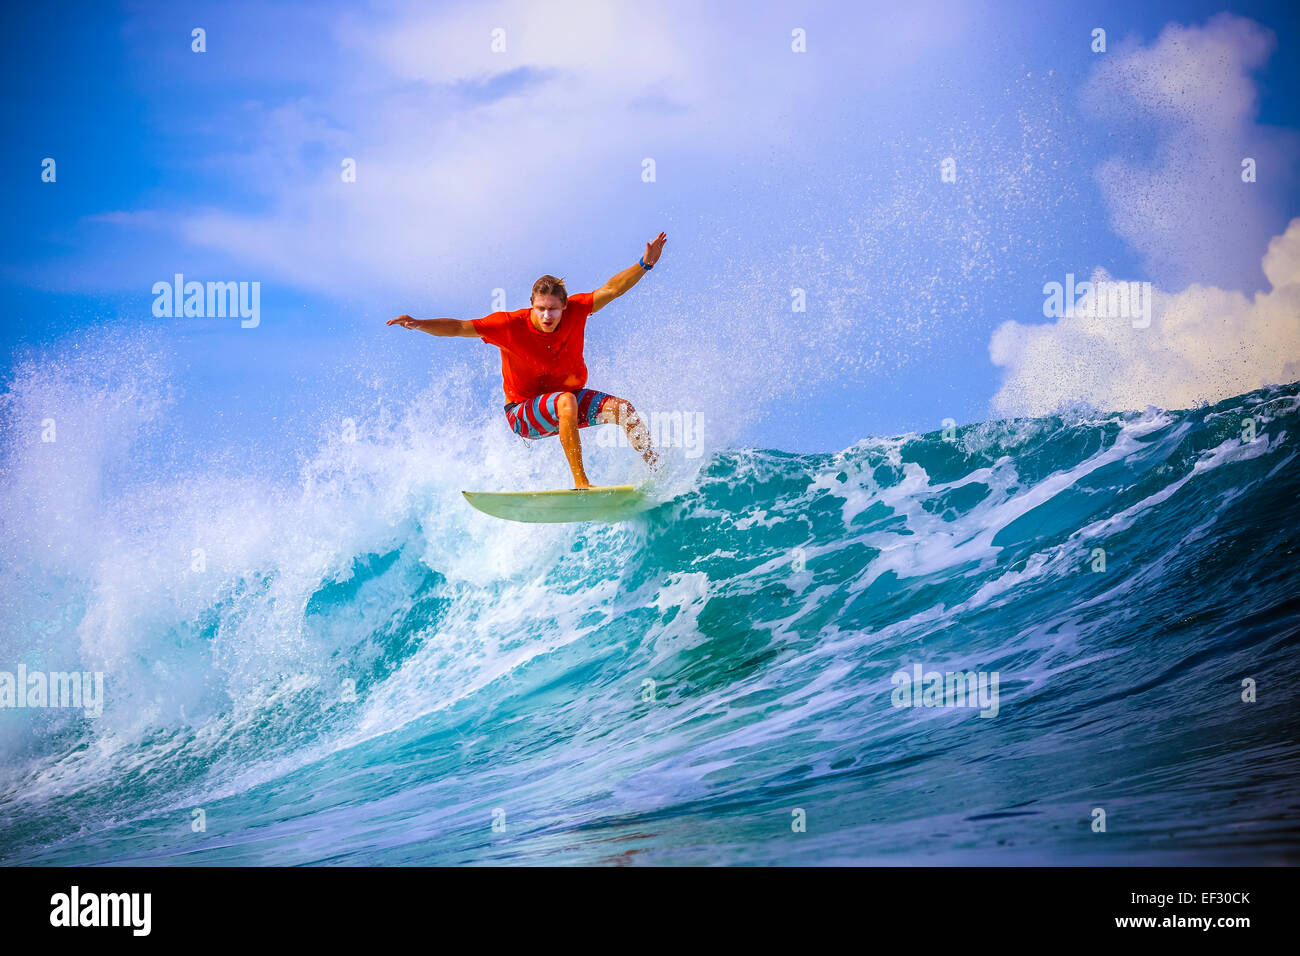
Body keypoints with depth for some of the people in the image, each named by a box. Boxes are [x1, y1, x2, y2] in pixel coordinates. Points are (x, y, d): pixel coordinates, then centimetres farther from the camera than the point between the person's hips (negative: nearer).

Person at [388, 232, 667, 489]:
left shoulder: (575, 311, -13)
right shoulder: (510, 325, -22)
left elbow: (611, 289, -11)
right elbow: (459, 328, -22)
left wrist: (645, 264, -21)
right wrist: (419, 324, -35)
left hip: (569, 397, 5)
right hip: (523, 410, -5)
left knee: (623, 408, -14)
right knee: (567, 402, -37)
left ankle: (656, 468, 5)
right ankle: (580, 482, -36)